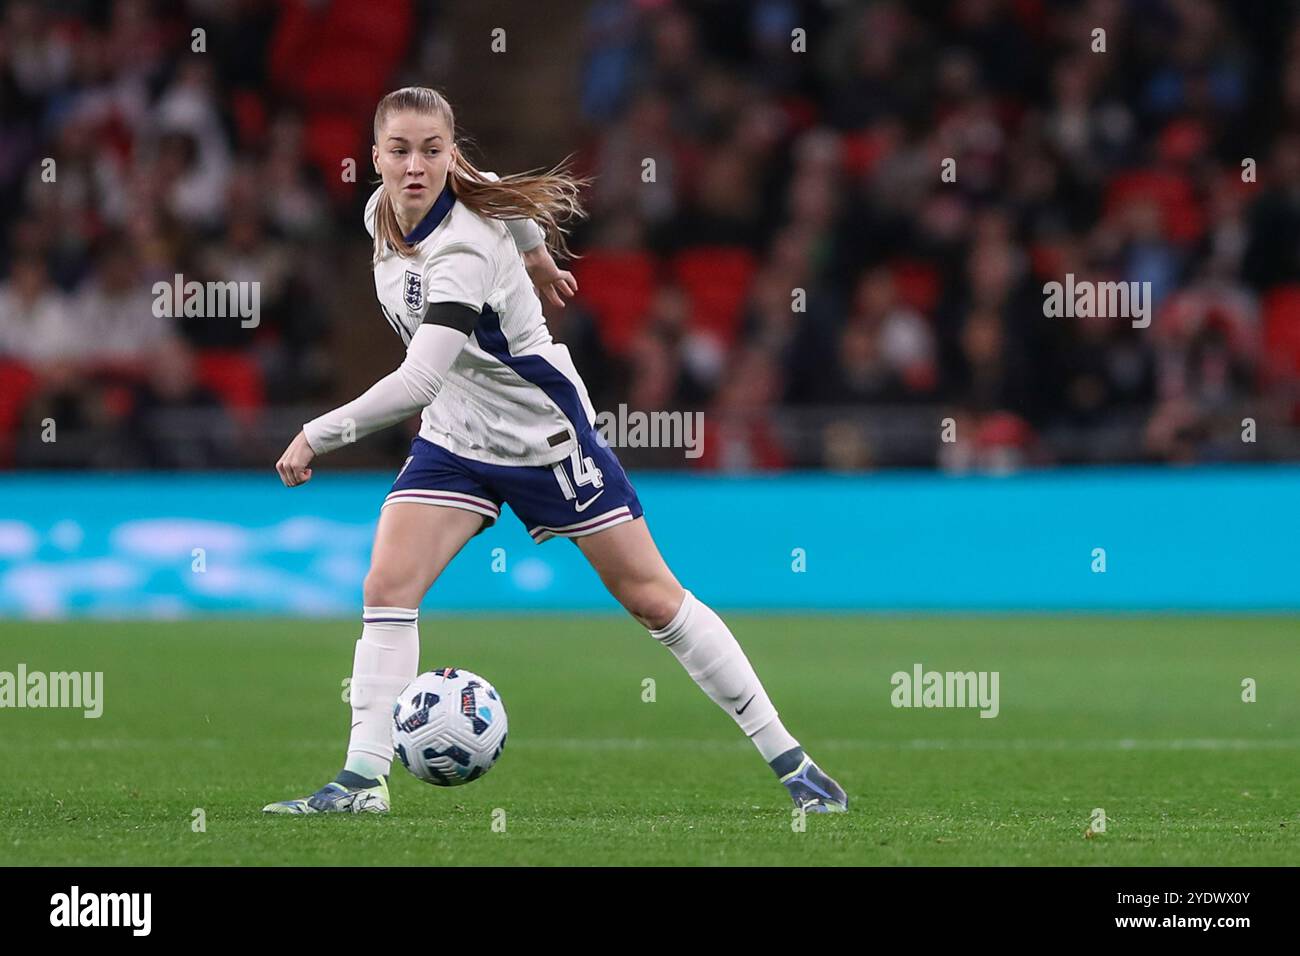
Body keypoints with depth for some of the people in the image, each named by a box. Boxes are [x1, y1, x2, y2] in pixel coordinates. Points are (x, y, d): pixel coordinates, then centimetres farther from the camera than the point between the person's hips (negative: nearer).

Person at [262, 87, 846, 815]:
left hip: (545, 436, -7)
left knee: (653, 597, -1)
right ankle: (364, 779, -11)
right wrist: (535, 255, 30)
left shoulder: (463, 253, -32)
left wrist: (316, 436, -37)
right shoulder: (383, 212, -8)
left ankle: (789, 760, 8)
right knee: (387, 585, -12)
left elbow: (418, 382, -43)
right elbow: (514, 209, 13)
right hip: (456, 438, 7)